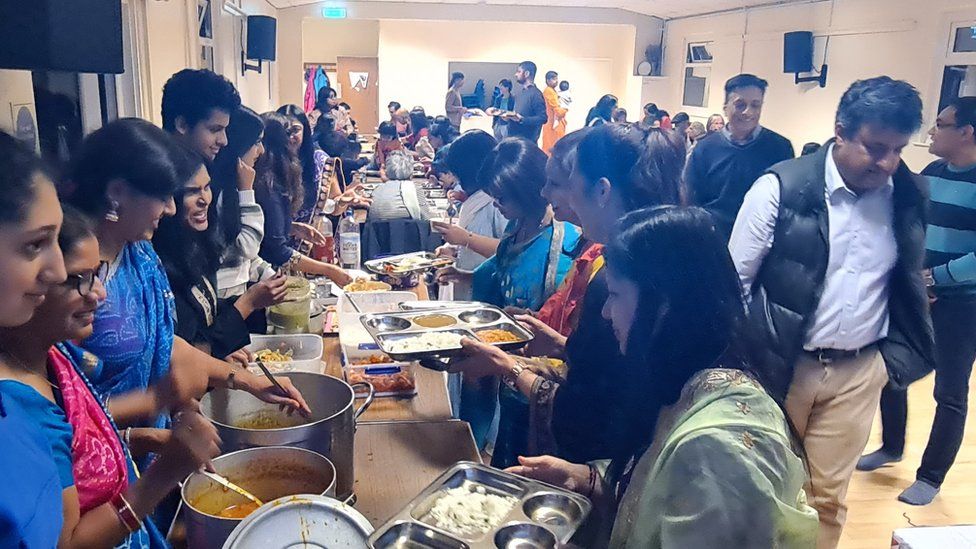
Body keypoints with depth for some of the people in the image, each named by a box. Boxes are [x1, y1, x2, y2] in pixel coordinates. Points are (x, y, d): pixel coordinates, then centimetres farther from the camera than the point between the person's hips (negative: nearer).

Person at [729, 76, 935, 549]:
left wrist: (896, 354, 10)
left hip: (859, 372, 3)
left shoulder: (910, 196, 0)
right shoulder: (781, 187, -13)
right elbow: (736, 280, -8)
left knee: (827, 497, 13)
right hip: (779, 363, -3)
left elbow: (909, 281, 14)